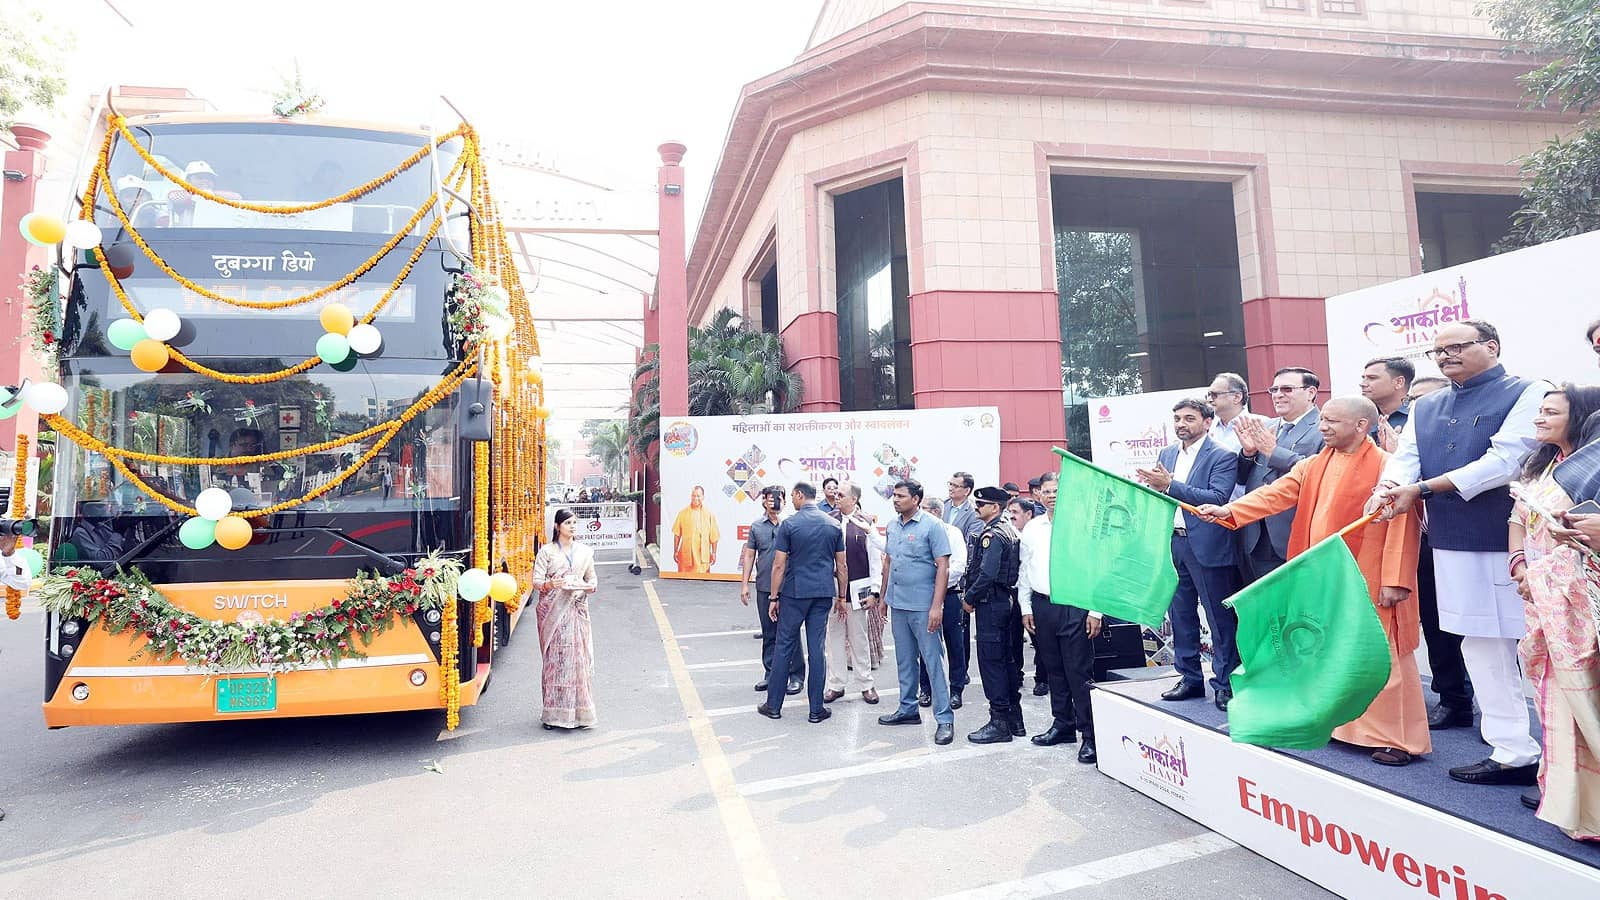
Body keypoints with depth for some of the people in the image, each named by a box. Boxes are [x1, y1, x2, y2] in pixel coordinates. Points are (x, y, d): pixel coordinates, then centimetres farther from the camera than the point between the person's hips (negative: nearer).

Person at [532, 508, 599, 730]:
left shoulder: (585, 552, 10)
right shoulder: (547, 551, 2)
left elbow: (593, 583, 13)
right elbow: (536, 581, -3)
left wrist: (581, 586, -9)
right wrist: (550, 584, -24)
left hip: (577, 611, 2)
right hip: (552, 612, -2)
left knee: (579, 659, -1)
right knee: (554, 660, -2)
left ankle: (578, 712, 7)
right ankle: (553, 714, 7)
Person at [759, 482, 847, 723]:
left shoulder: (789, 524, -7)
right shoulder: (834, 525, 4)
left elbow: (779, 565, -6)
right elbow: (841, 565, 7)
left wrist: (774, 597, 1)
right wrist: (841, 595, 16)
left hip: (794, 593, -3)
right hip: (824, 593, 3)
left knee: (784, 647, 7)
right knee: (817, 649, 6)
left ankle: (774, 705, 15)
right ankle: (816, 709, 10)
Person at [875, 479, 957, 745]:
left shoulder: (932, 526, -11)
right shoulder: (893, 526, 9)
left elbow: (943, 567, -14)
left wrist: (936, 607, -19)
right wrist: (883, 594, 15)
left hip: (923, 606, -7)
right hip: (898, 604, 7)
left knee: (933, 660, -3)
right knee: (904, 660, 16)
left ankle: (945, 719, 5)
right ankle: (908, 710, 28)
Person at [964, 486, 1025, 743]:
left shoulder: (992, 535, -17)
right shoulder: (1010, 531, 14)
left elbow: (986, 574, -25)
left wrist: (970, 598, -11)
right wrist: (970, 591, 13)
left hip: (991, 604, -10)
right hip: (1007, 601, 10)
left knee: (990, 661, -4)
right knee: (1007, 659, 15)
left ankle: (999, 723, 0)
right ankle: (1014, 718, 22)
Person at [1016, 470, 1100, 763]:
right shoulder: (1032, 528, 10)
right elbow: (1024, 571, 14)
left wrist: (1095, 611, -8)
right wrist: (1026, 608, 10)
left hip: (1074, 606, -5)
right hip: (1042, 606, 5)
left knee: (1079, 672, -4)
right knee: (1054, 670, 13)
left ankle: (1090, 734, 3)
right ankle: (1062, 724, 25)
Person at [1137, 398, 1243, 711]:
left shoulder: (1222, 457, -7)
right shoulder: (1166, 454, 12)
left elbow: (1218, 498, -19)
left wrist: (1170, 485, -24)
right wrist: (1152, 486, -9)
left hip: (1207, 547, -6)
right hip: (1172, 543, 6)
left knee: (1220, 618, 3)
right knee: (1180, 615, 13)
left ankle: (1225, 683, 14)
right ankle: (1190, 678, 25)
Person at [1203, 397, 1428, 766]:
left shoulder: (1387, 467, -11)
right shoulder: (1315, 465, 9)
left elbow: (1401, 526, -14)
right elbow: (1278, 493, 2)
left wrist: (1393, 581, -16)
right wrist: (1230, 509, -12)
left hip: (1365, 584, -6)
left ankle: (1400, 739, 14)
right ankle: (1342, 724, 28)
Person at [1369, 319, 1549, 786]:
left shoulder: (1527, 394, -5)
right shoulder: (1425, 408, 16)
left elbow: (1505, 460, -17)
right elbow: (1406, 458, 6)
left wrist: (1422, 488, -18)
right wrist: (1388, 488, -17)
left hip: (1513, 541, -6)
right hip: (1454, 546, 6)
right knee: (1483, 648, 12)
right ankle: (1512, 751, 23)